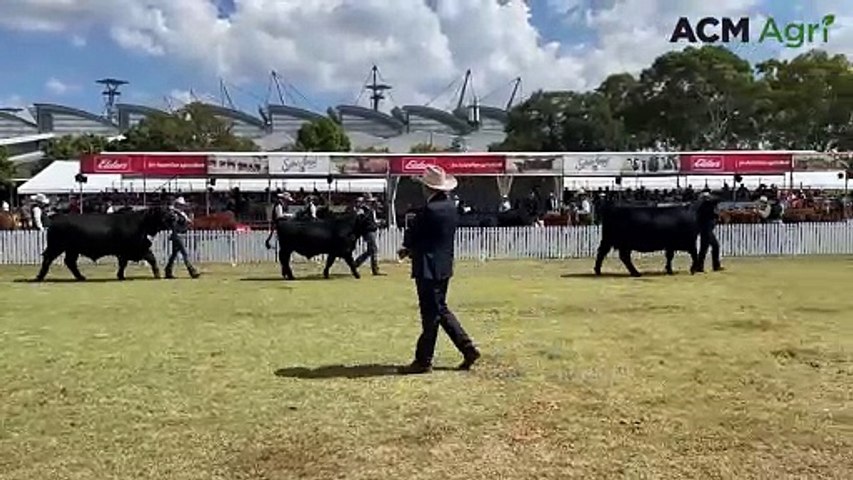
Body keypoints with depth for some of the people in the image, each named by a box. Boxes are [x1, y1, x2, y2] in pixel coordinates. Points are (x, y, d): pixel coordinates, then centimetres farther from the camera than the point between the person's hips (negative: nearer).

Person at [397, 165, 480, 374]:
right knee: (441, 311, 18)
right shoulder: (450, 206, 8)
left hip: (429, 268, -9)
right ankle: (468, 349, 18)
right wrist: (412, 249, 11)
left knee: (431, 316, -1)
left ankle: (423, 361, 10)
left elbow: (411, 236, -11)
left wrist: (407, 248, 11)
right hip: (444, 265, 9)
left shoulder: (429, 210, -20)